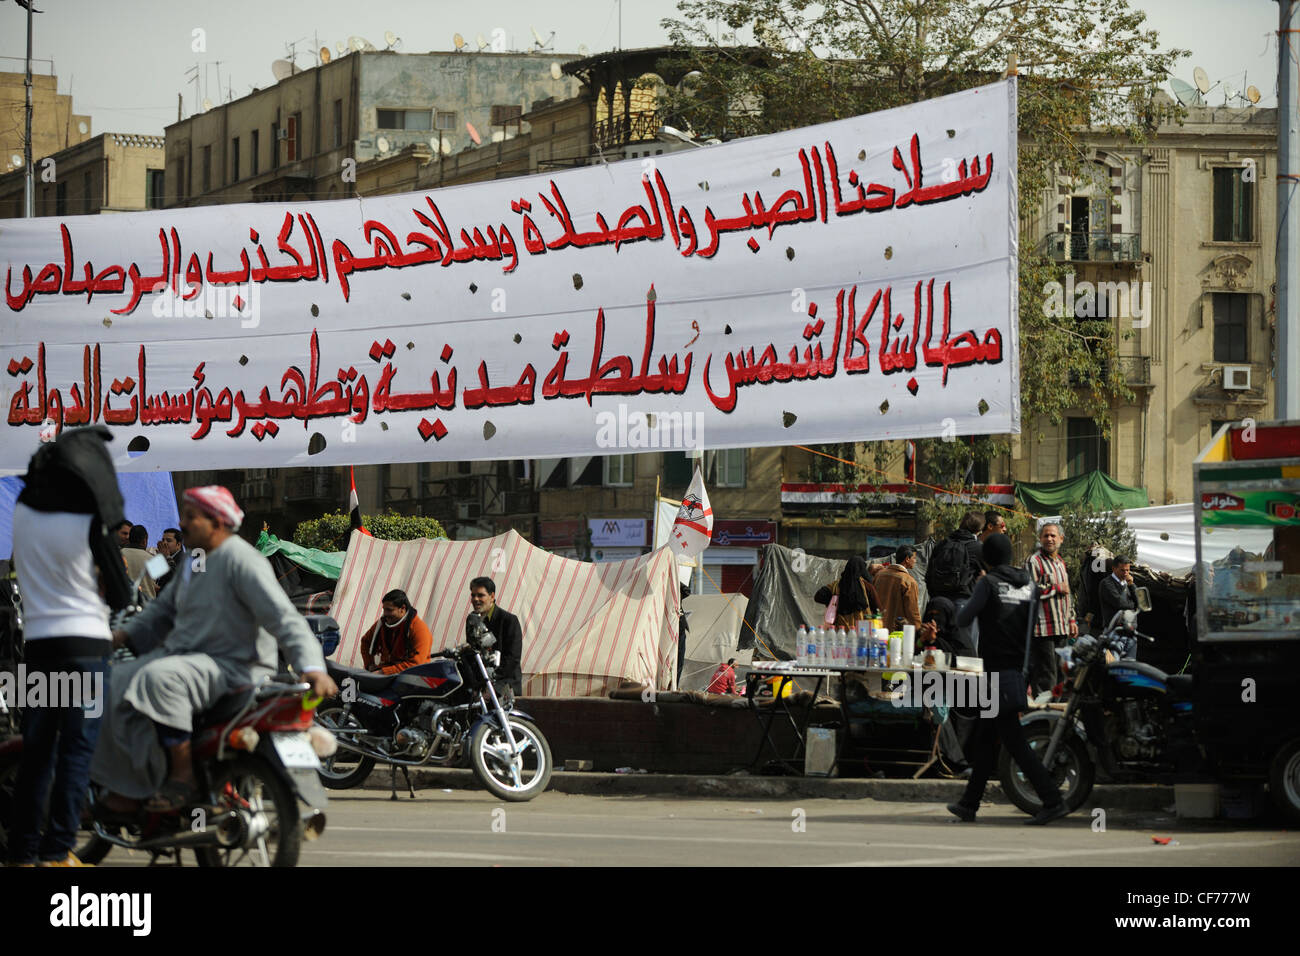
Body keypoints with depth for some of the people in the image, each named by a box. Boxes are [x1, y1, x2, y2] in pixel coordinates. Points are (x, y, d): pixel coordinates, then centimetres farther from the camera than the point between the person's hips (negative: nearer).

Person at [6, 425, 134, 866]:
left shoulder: (23, 510, 2)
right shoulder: (91, 521, -10)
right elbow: (121, 594, -3)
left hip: (36, 643, 5)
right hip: (85, 642, -5)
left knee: (35, 751, 10)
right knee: (76, 751, -4)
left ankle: (22, 850, 10)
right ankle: (56, 850, -9)